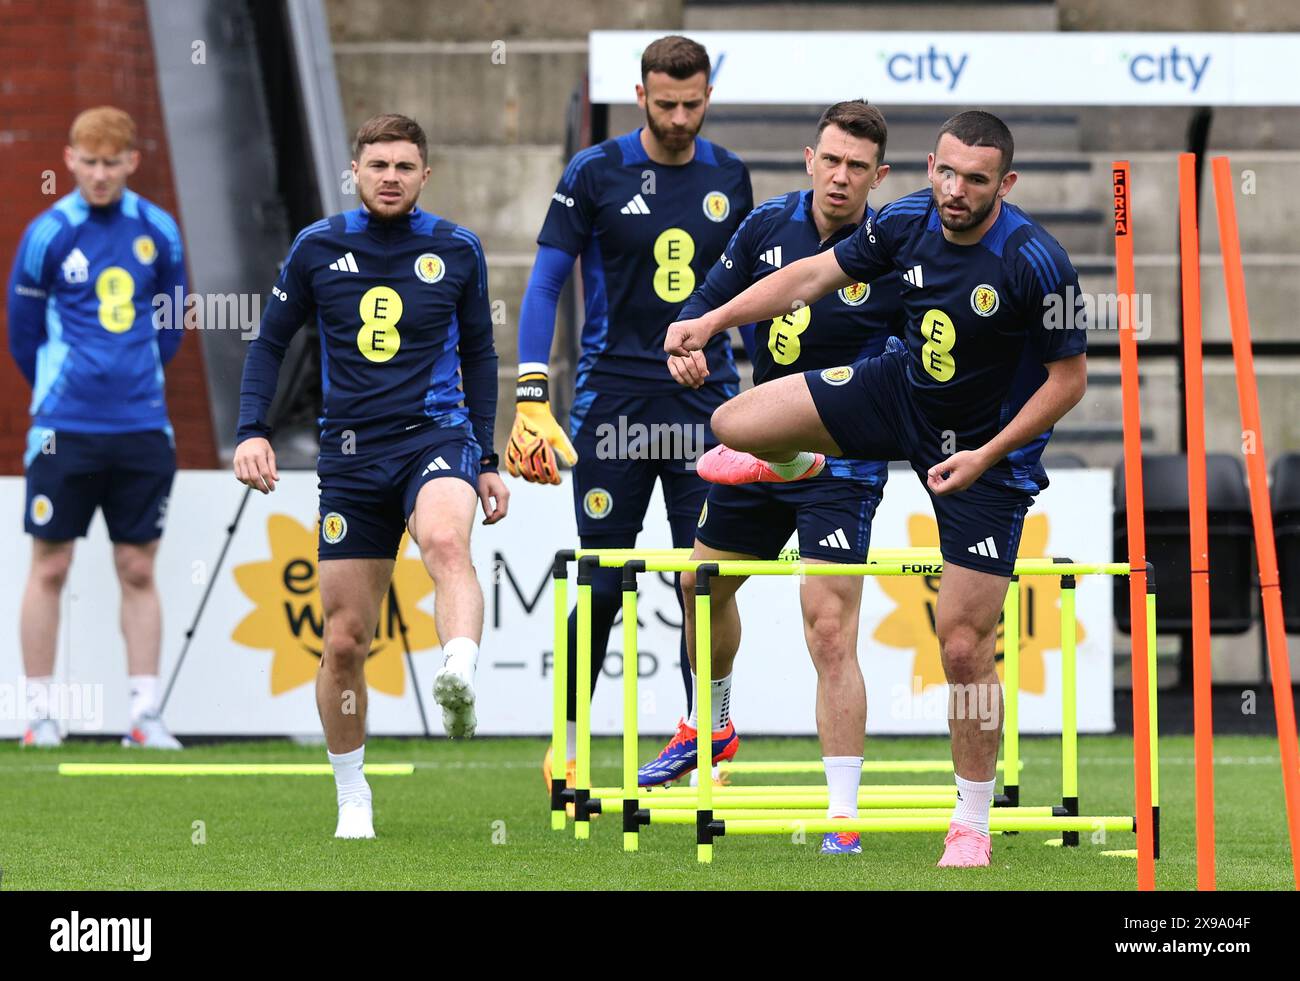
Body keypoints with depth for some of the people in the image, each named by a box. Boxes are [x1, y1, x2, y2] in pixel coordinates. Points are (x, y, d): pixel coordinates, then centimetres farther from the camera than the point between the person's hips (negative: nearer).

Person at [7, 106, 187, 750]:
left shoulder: (158, 231, 4)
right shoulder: (48, 234, -5)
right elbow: (23, 333, 5)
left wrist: (138, 379, 11)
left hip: (142, 427, 3)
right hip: (65, 428, -3)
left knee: (138, 570, 5)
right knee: (50, 568, 0)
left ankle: (145, 714, 7)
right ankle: (39, 713, 7)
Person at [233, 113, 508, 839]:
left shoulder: (457, 251, 4)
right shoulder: (319, 248, 4)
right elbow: (272, 342, 14)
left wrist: (487, 463, 14)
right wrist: (253, 431, 1)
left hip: (436, 434, -2)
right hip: (352, 453, 2)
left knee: (446, 541, -37)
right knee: (346, 639, 2)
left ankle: (461, 680, -59)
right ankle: (353, 799, 17)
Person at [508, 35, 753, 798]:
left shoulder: (728, 179, 8)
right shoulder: (597, 173, -2)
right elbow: (547, 283, 0)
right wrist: (532, 396, -9)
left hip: (704, 400, 2)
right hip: (614, 402, -2)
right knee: (603, 583, 1)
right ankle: (570, 737, 17)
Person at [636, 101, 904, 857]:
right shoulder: (768, 226, -1)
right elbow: (712, 301, 11)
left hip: (842, 462, -6)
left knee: (831, 628, -17)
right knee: (705, 583, 23)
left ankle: (845, 819, -15)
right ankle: (712, 728, 51)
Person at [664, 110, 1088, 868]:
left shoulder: (1037, 264, -29)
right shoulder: (907, 223, -13)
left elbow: (1069, 379, -19)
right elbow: (812, 276, 1)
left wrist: (987, 456, -22)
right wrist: (715, 320, -5)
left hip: (988, 451, -5)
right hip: (906, 396, 5)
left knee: (964, 647, -9)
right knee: (736, 424, 1)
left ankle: (973, 826, 8)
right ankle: (794, 463, 42)